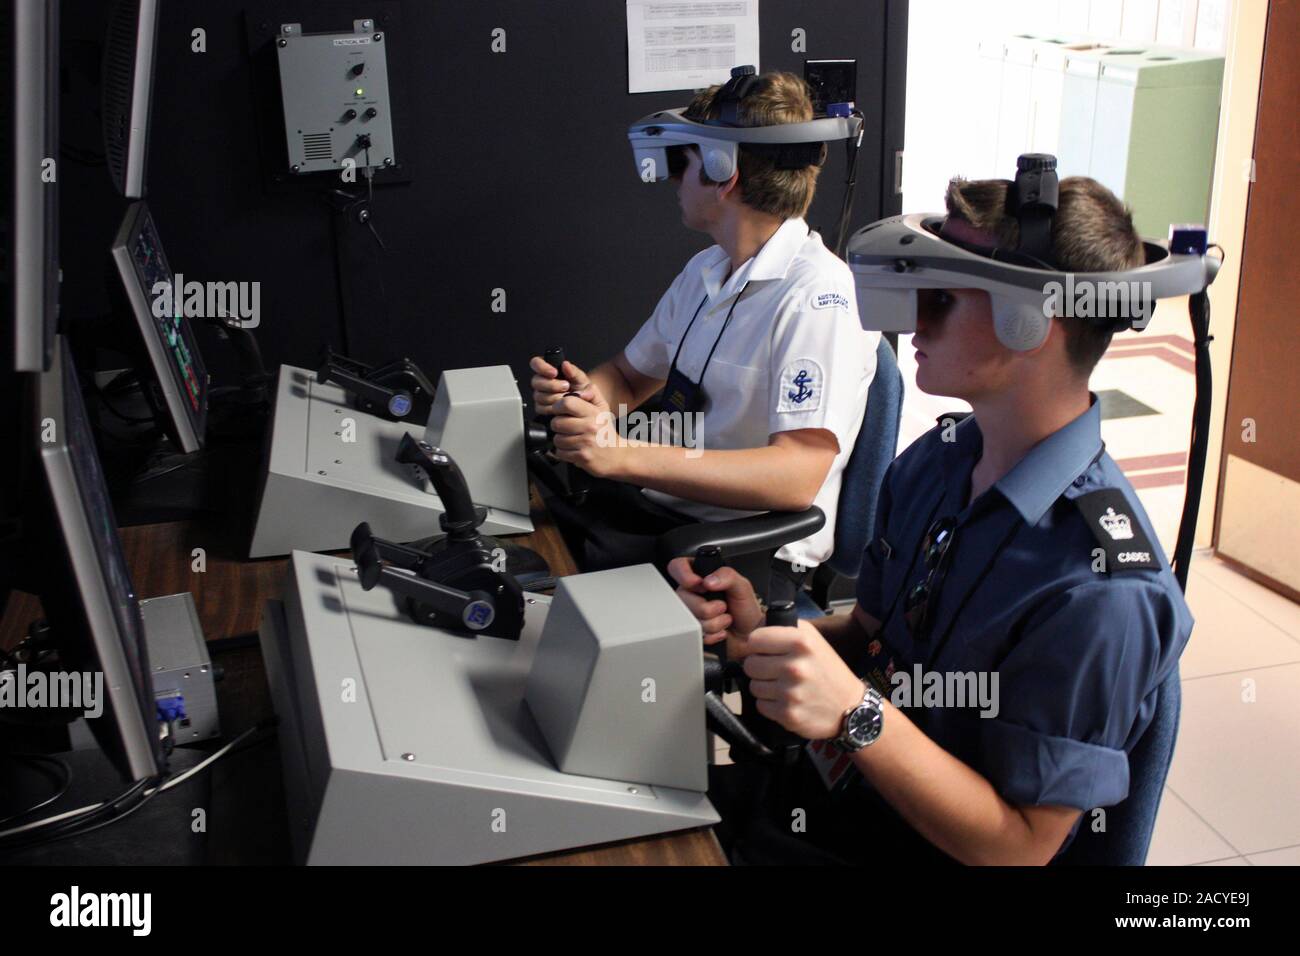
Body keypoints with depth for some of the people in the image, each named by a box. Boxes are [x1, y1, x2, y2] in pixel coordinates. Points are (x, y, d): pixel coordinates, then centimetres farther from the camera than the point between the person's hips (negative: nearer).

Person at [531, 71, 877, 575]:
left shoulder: (818, 295, -18)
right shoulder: (705, 270, 10)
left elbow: (797, 477, -27)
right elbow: (629, 375, 21)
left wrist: (621, 454, -34)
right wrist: (584, 393, -5)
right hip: (664, 500, 8)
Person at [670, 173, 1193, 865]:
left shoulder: (1100, 592, -27)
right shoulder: (931, 462, -2)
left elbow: (1019, 845, -21)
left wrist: (856, 714, -33)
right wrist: (759, 632, -12)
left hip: (913, 847, -7)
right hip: (824, 786, 7)